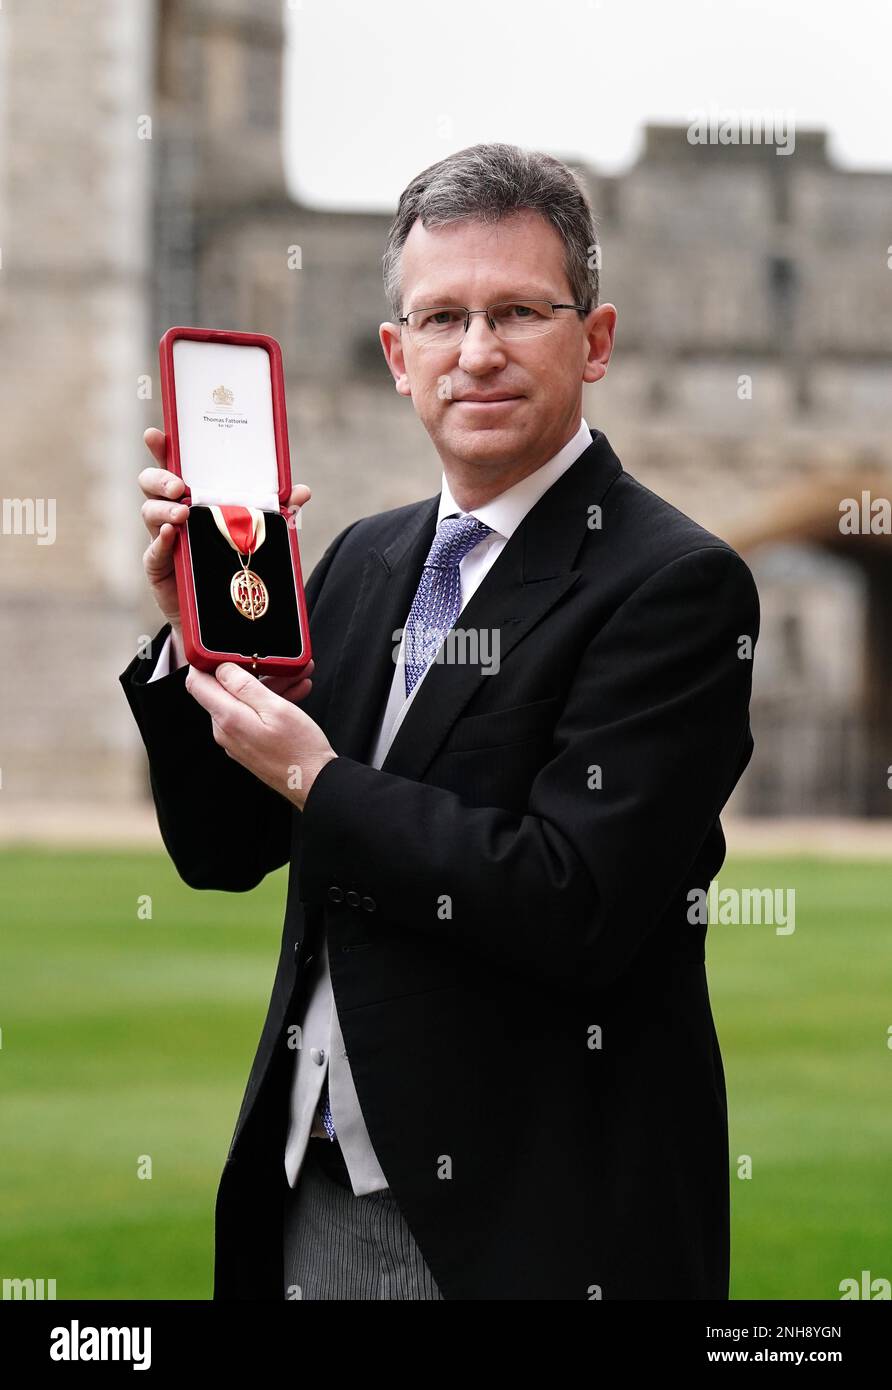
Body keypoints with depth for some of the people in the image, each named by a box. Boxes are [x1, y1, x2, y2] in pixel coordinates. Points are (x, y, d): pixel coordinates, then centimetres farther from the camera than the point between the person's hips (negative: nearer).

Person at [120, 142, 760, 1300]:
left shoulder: (677, 584, -13)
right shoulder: (366, 561, 10)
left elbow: (576, 912, -22)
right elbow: (222, 853, 12)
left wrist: (317, 781, -15)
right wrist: (193, 624, -3)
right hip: (319, 1192, 6)